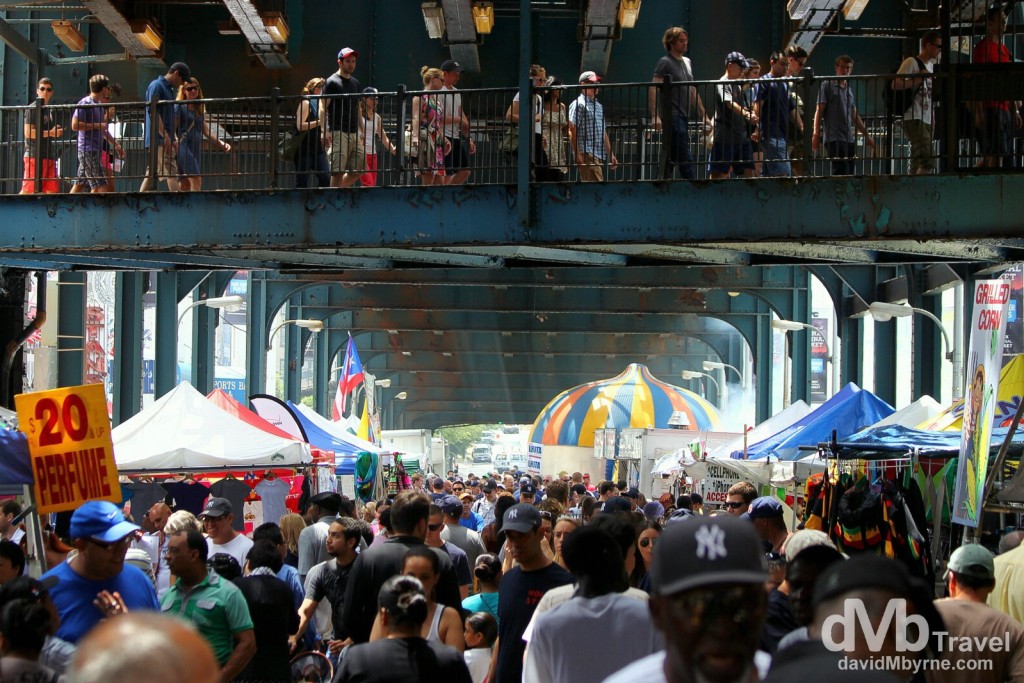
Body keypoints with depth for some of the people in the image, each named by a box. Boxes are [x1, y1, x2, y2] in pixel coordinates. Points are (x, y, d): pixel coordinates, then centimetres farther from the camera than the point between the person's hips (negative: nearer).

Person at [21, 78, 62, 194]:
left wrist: (57, 132, 10)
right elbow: (28, 132, -15)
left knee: (52, 190, 2)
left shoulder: (49, 110, 21)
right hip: (35, 155, -8)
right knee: (29, 190, -10)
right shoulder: (32, 109, -4)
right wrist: (50, 133, -14)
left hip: (49, 155, 8)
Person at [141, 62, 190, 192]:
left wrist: (172, 140, 23)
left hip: (166, 141, 10)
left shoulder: (168, 88, 22)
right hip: (158, 139, -10)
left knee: (152, 175, 10)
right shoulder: (157, 86, -8)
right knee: (171, 172, -17)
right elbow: (152, 111, -18)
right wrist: (165, 136, -23)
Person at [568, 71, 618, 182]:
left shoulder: (599, 106, 23)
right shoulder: (579, 104, -4)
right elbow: (572, 131, -11)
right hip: (586, 153, -8)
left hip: (600, 155, 8)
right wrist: (577, 154, -18)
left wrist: (611, 154, 22)